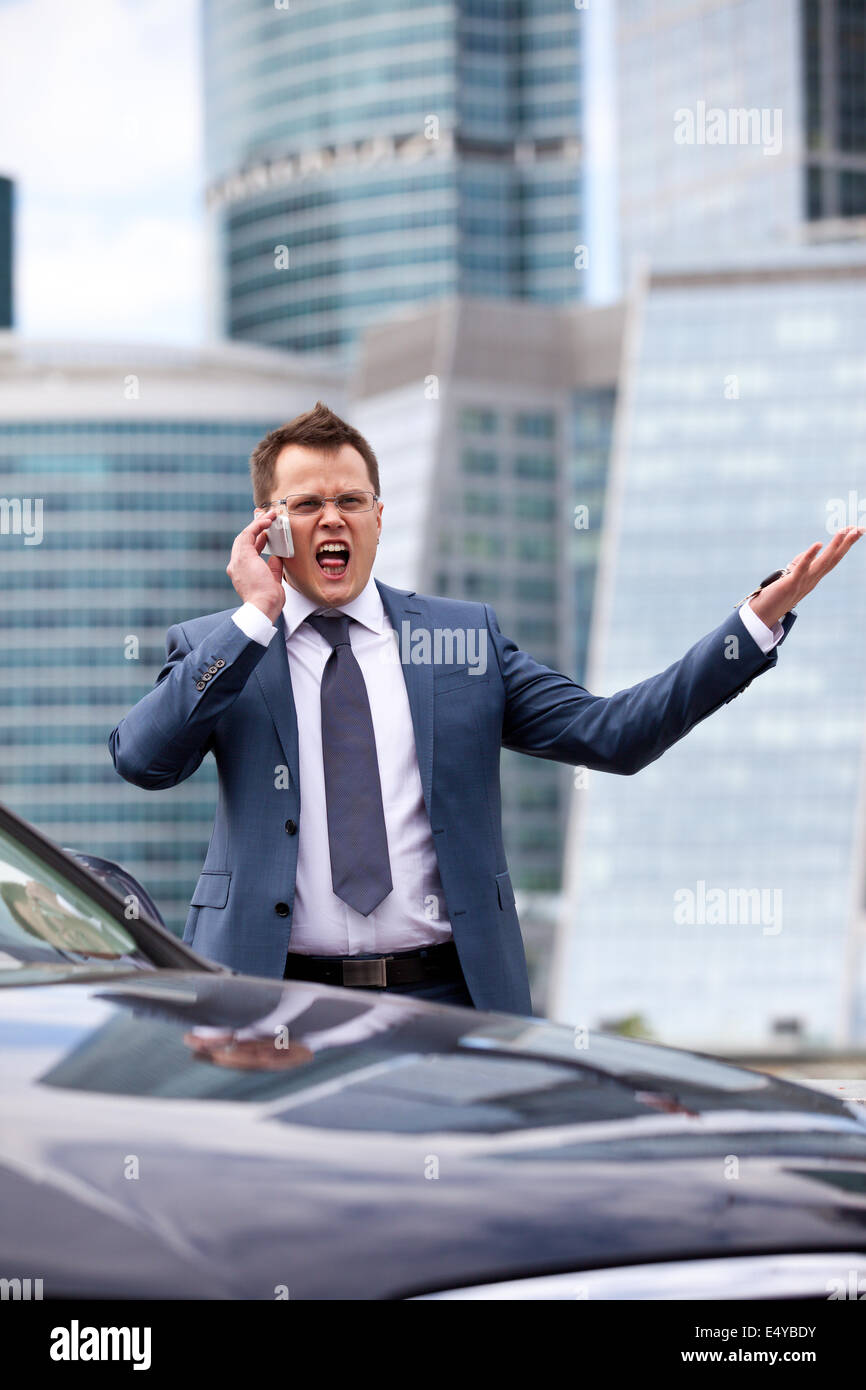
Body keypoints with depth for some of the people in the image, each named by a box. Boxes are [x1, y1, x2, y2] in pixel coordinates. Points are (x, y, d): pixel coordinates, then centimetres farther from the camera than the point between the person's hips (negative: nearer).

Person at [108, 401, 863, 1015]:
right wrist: (255, 617, -9)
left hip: (446, 1000, 1)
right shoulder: (215, 649, 8)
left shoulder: (465, 637, 11)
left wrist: (761, 619, -5)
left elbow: (610, 733, 4)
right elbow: (143, 759, -9)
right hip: (275, 1012, -1)